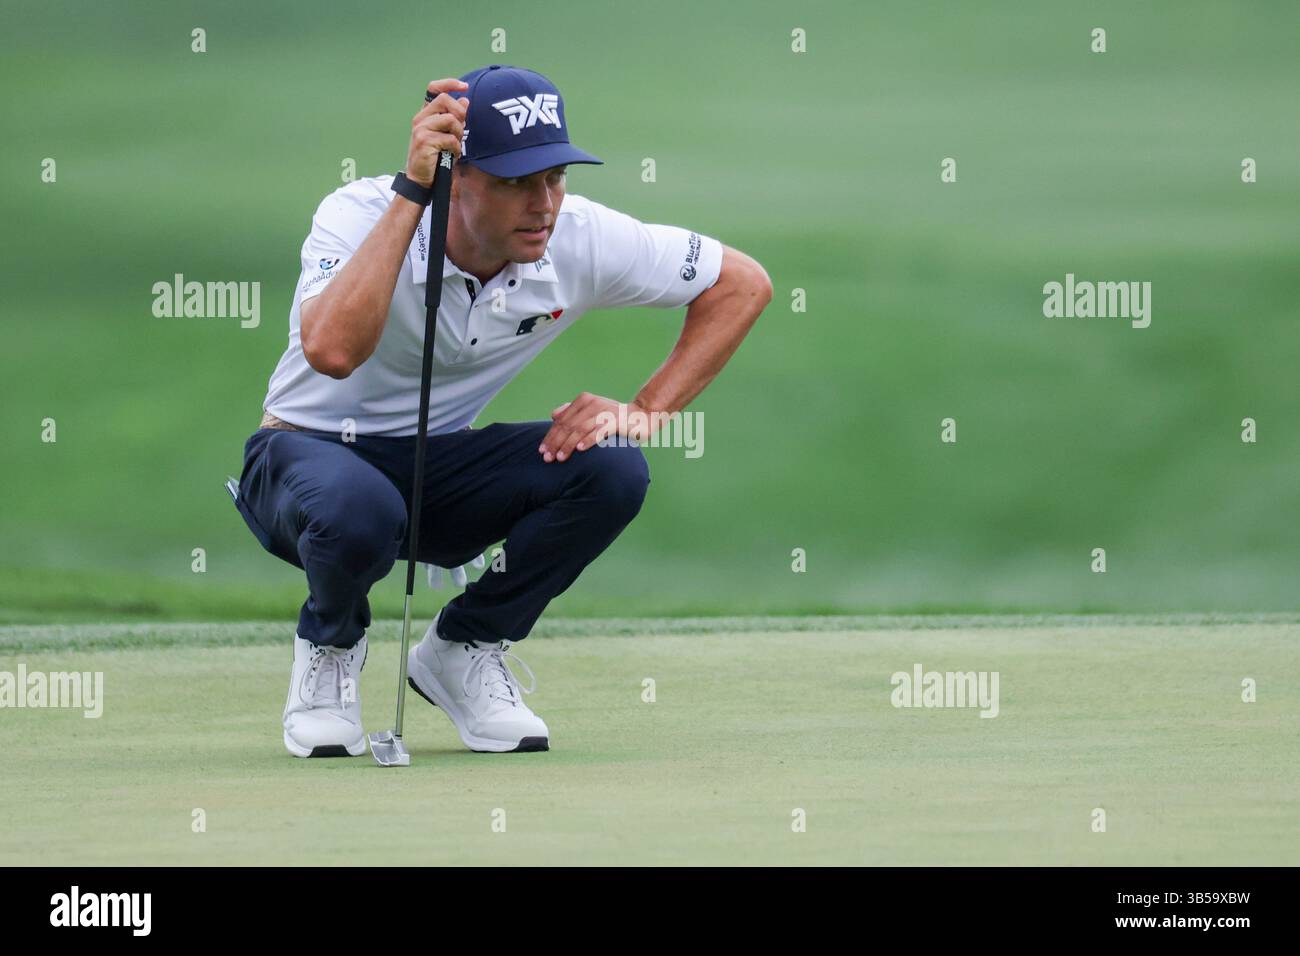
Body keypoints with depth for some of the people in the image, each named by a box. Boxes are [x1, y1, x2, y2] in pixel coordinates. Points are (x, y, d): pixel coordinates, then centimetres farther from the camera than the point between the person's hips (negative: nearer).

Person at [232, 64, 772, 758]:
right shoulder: (361, 214, -26)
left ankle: (462, 652, 1)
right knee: (357, 508, -41)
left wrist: (645, 411, -13)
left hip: (441, 471, 4)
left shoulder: (579, 237, -15)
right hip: (310, 453, -4)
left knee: (610, 470, -24)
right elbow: (331, 350, -46)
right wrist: (410, 191, -44)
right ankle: (329, 646, -3)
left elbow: (743, 285, -2)